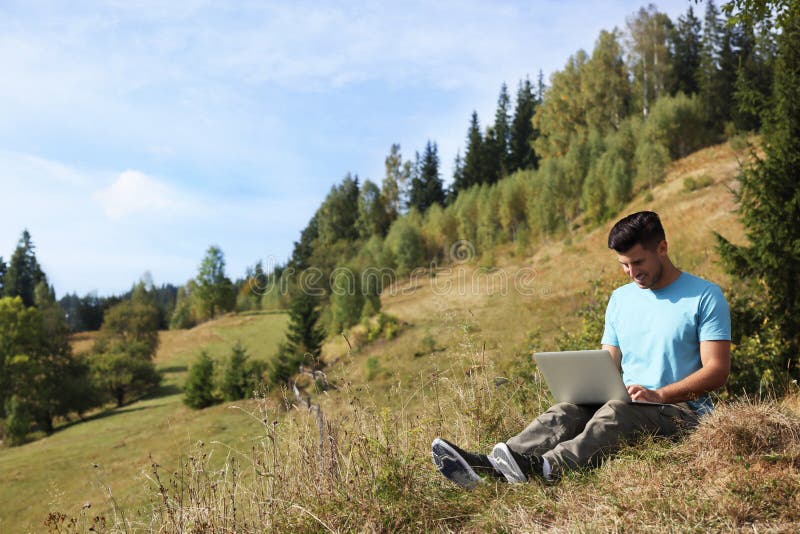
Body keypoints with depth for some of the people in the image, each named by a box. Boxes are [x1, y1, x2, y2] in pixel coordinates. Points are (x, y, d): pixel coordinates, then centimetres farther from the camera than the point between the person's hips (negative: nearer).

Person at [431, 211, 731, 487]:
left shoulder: (705, 296, -1)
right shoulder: (620, 298, 16)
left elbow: (718, 371, -8)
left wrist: (660, 395, -22)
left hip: (681, 409, -4)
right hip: (627, 404, 5)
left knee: (615, 411, -36)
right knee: (567, 412, -26)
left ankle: (548, 468, -61)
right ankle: (487, 465, -47)